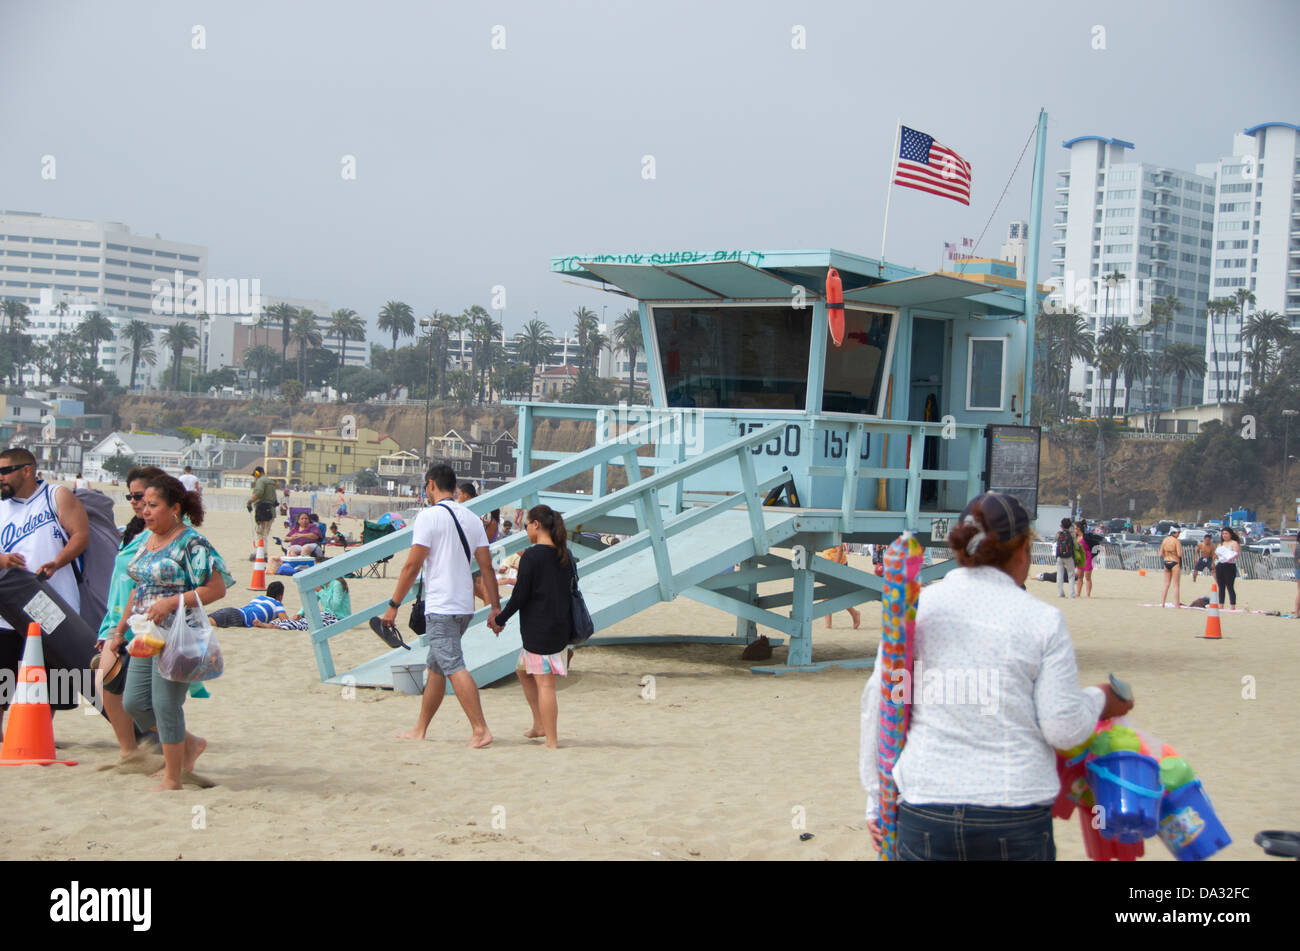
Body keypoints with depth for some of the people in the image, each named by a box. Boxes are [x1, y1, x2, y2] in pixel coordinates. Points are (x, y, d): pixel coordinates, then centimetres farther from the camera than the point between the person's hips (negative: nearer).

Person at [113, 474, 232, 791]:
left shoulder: (191, 543, -13)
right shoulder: (147, 541, 12)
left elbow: (217, 588, -17)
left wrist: (171, 602, -23)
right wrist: (121, 626, 19)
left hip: (177, 637, -9)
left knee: (165, 705, -5)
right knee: (134, 702, 9)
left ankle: (172, 779, 9)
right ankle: (190, 743, 28)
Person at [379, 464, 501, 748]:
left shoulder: (429, 516, -9)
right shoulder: (472, 518, 10)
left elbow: (412, 566, -12)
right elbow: (486, 566, 8)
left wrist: (393, 605, -6)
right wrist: (496, 606, 11)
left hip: (440, 607, -8)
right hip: (465, 606, 8)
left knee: (454, 668, -10)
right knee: (436, 667, 16)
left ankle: (480, 730, -17)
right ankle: (420, 730, 23)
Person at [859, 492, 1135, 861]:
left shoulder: (913, 607, 1)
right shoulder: (1042, 619, -3)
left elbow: (880, 705, 3)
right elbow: (1064, 728, -4)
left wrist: (877, 797, 13)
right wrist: (1099, 700, 18)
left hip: (924, 814, 1)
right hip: (1017, 819, -1)